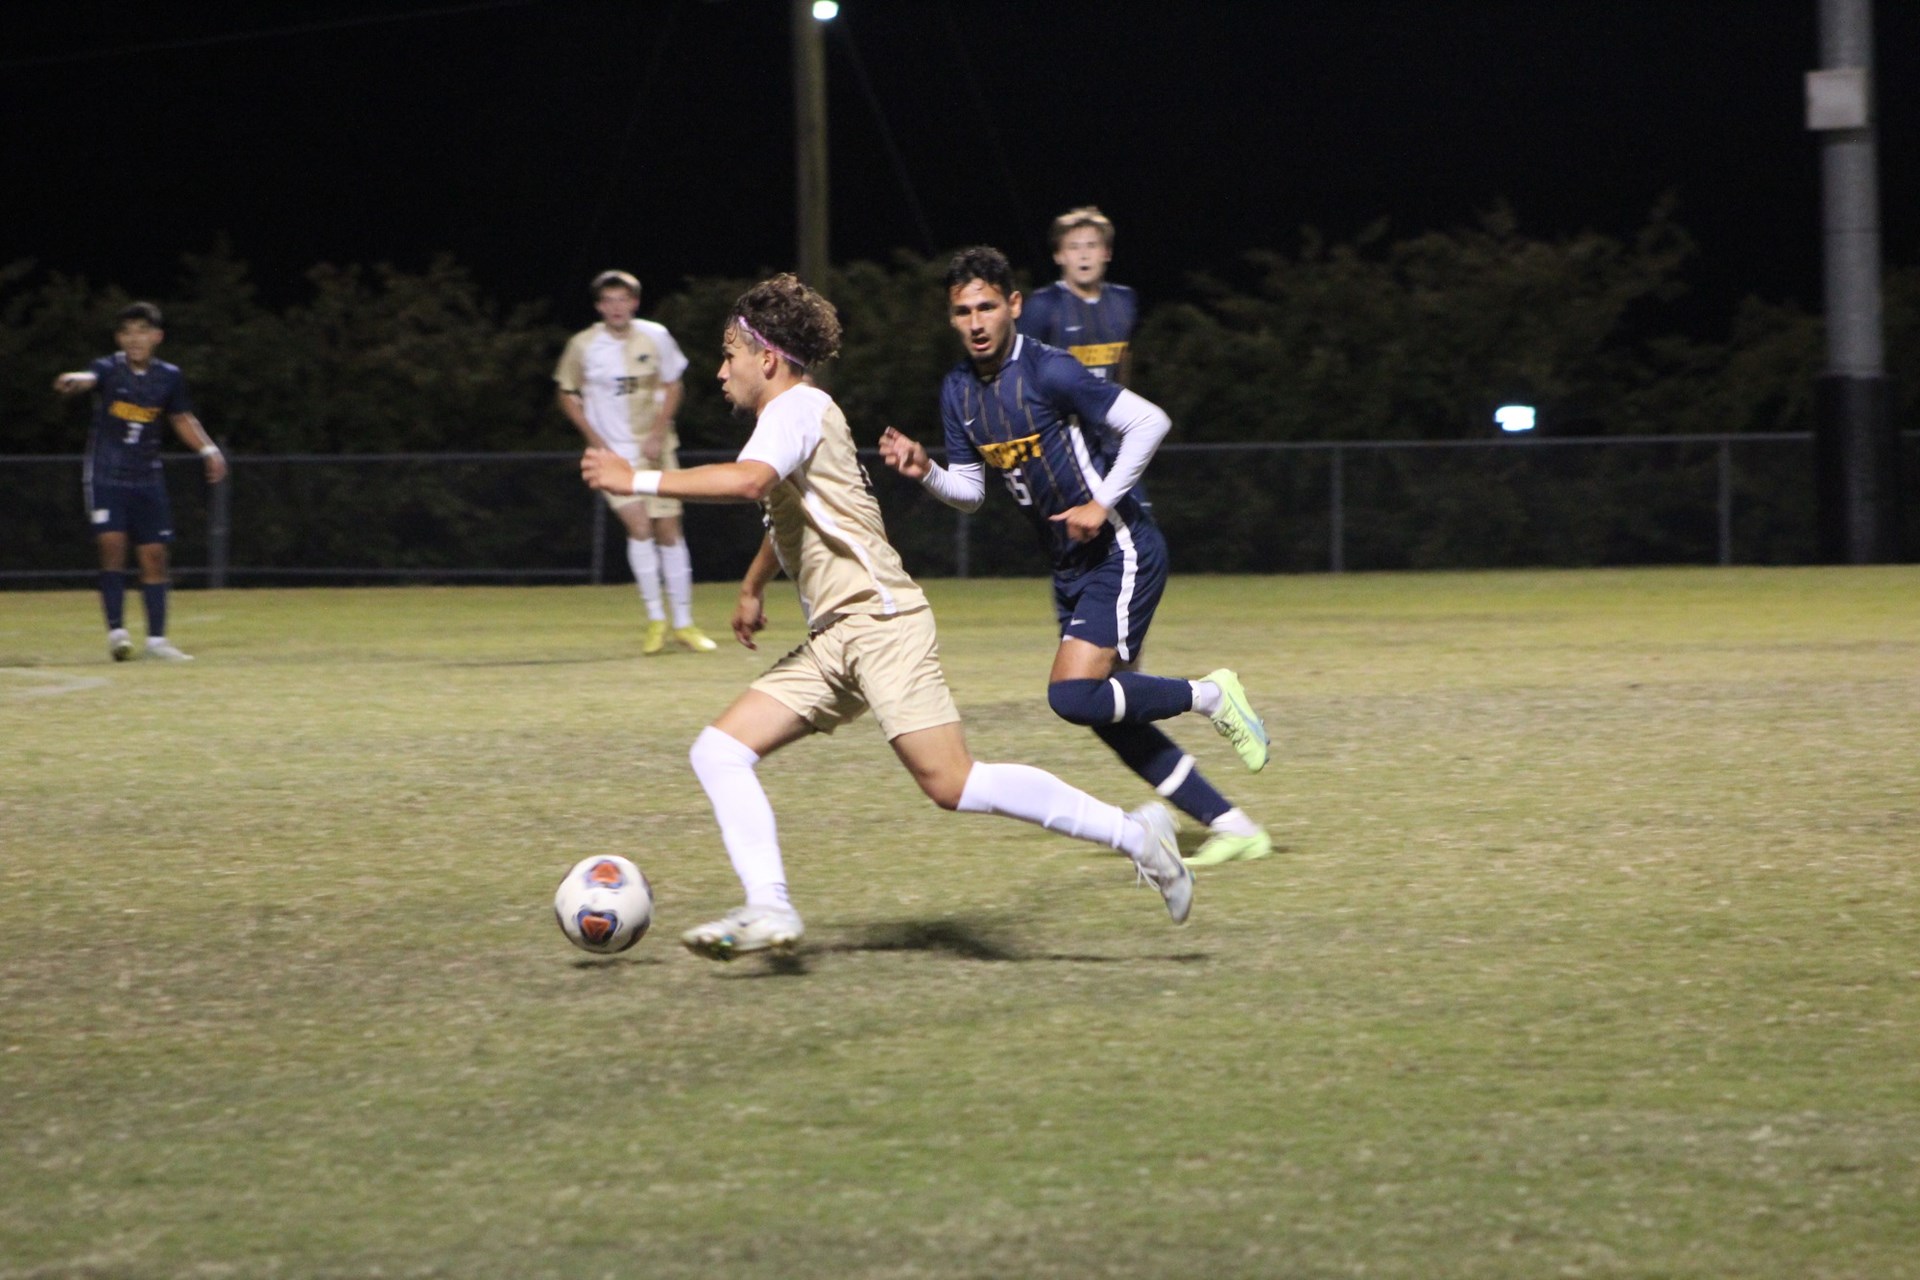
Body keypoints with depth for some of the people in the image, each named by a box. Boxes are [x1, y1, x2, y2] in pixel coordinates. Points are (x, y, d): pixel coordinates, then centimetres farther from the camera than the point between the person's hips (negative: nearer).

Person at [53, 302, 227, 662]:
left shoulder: (169, 377, 1)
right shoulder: (109, 369, -11)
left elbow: (182, 418, 18)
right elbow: (88, 377, -36)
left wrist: (209, 449, 7)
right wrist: (74, 381, -59)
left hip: (146, 480, 4)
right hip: (106, 477, -3)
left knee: (154, 554, 3)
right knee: (112, 543, -18)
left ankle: (156, 639, 11)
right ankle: (116, 630, -11)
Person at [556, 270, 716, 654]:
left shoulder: (655, 337, -3)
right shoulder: (583, 345, -6)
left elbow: (673, 387, 7)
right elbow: (568, 395, 5)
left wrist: (658, 434, -6)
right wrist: (596, 440, -5)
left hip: (654, 447, 2)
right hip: (613, 451, -2)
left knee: (669, 530, 3)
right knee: (639, 527, -16)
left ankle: (683, 624, 11)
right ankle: (654, 620, -5)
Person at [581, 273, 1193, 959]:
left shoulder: (799, 408, -8)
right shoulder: (793, 416, 22)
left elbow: (748, 481, -30)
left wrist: (637, 480, -25)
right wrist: (753, 586, 56)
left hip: (879, 620, -10)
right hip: (832, 643, 10)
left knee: (952, 783, -18)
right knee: (719, 751, -2)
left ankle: (1133, 833, -11)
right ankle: (768, 908, -13)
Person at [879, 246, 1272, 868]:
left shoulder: (1048, 371, -18)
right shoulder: (958, 391, 6)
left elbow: (1150, 421, -18)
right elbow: (968, 490, 13)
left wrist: (1103, 503, -19)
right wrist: (925, 471, -7)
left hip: (1122, 553, -8)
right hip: (1072, 566, 9)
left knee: (1074, 695, -20)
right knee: (1106, 714, 6)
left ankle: (1209, 695, 2)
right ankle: (1232, 827, 14)